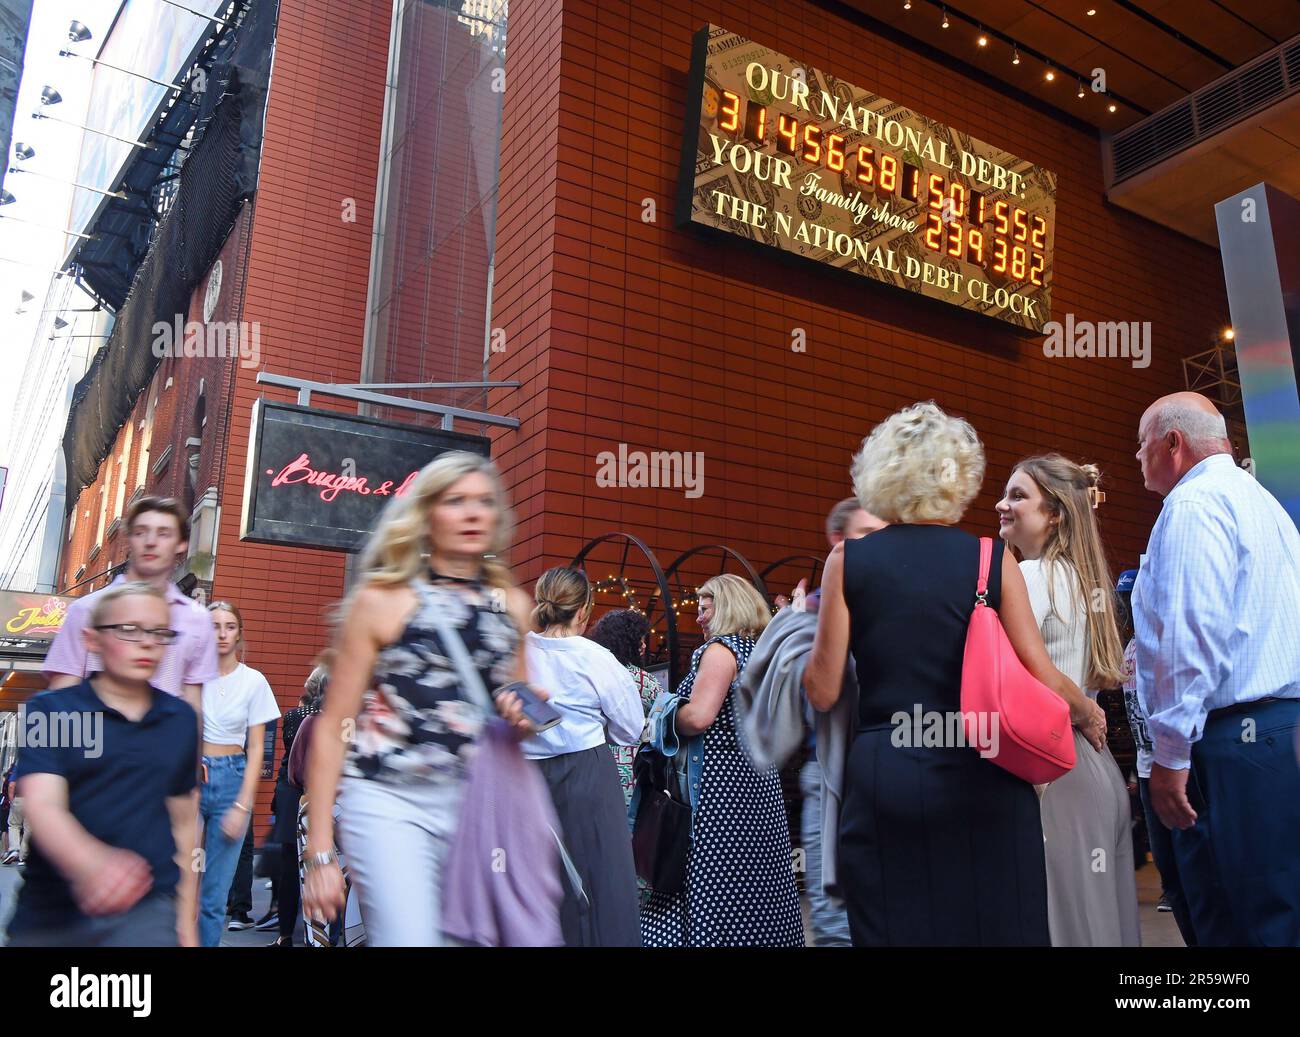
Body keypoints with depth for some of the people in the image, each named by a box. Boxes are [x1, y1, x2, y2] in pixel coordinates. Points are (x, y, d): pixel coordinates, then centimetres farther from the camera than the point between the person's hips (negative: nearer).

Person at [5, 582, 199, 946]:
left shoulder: (182, 719, 5)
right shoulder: (49, 710, -4)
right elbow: (42, 806, -18)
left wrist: (186, 919, 15)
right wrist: (93, 865, -38)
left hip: (145, 909, 1)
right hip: (48, 914, -1)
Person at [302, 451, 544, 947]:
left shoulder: (513, 604, 8)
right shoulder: (381, 600, -3)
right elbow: (332, 728, -3)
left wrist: (524, 716, -2)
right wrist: (320, 853, -6)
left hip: (478, 802, 4)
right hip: (389, 801, -4)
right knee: (409, 936, -16)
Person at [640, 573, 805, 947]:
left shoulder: (719, 649, -10)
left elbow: (698, 717, -21)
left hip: (720, 781, -9)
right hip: (759, 776, 9)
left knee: (712, 886, -6)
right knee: (754, 886, 12)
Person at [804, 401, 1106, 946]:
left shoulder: (848, 560, 0)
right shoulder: (993, 559, 0)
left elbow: (823, 691, -1)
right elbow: (1044, 682, -1)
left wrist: (809, 621, 17)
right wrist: (1089, 714, 20)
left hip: (884, 779, 0)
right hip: (982, 778, 0)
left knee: (896, 930, 8)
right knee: (995, 928, 12)